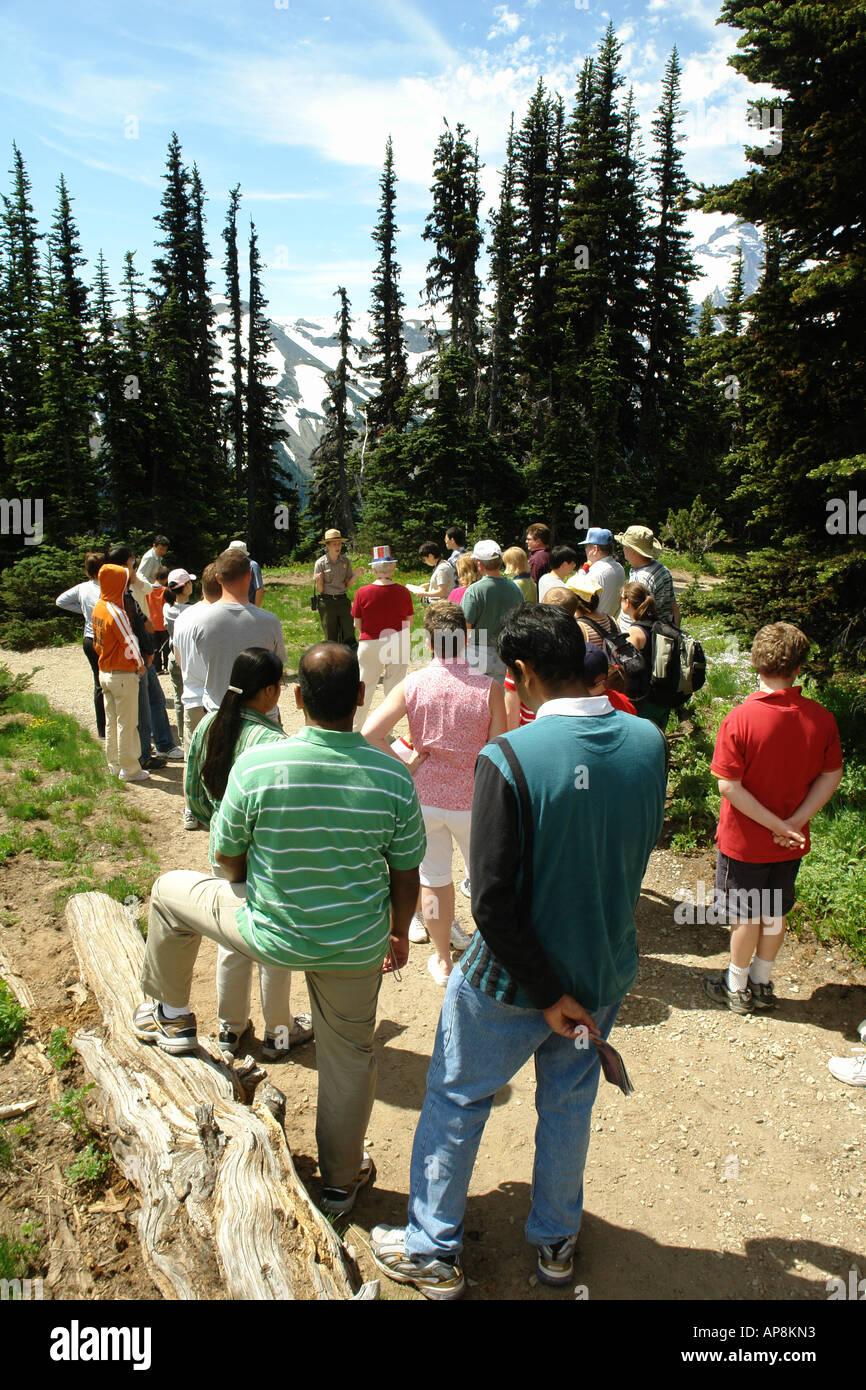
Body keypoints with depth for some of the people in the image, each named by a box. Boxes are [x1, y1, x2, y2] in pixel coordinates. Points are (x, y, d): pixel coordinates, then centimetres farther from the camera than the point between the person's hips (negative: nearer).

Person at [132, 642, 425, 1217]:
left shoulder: (256, 765, -21)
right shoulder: (393, 776, -17)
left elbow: (227, 856, -6)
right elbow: (406, 874, -5)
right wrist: (399, 933, 15)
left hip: (269, 935, -1)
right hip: (357, 945, 2)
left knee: (170, 890, 23)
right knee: (349, 1052, 23)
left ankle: (173, 1017, 42)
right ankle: (342, 1181, 42)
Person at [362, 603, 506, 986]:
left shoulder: (412, 685, -12)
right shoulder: (488, 688, -16)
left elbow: (369, 734, -19)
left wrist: (404, 766, -7)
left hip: (425, 797, 1)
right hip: (473, 801, -1)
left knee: (434, 879, 18)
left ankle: (442, 961, 35)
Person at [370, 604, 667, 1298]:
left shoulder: (509, 758, -27)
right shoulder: (648, 742, -12)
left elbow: (492, 902, -26)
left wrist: (547, 995, -15)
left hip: (513, 979, -4)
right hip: (607, 970, 5)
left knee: (456, 1101, 19)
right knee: (569, 1103, 25)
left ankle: (433, 1250, 36)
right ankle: (558, 1242, 46)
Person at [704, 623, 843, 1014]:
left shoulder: (739, 719, -23)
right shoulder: (821, 718, -11)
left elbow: (728, 786, -23)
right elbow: (831, 777, -5)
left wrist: (777, 825, -16)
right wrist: (794, 823, -9)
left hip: (745, 840, -3)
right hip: (790, 845, 4)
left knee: (746, 915, 14)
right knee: (775, 913, 21)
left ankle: (738, 988, 32)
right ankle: (762, 985, 38)